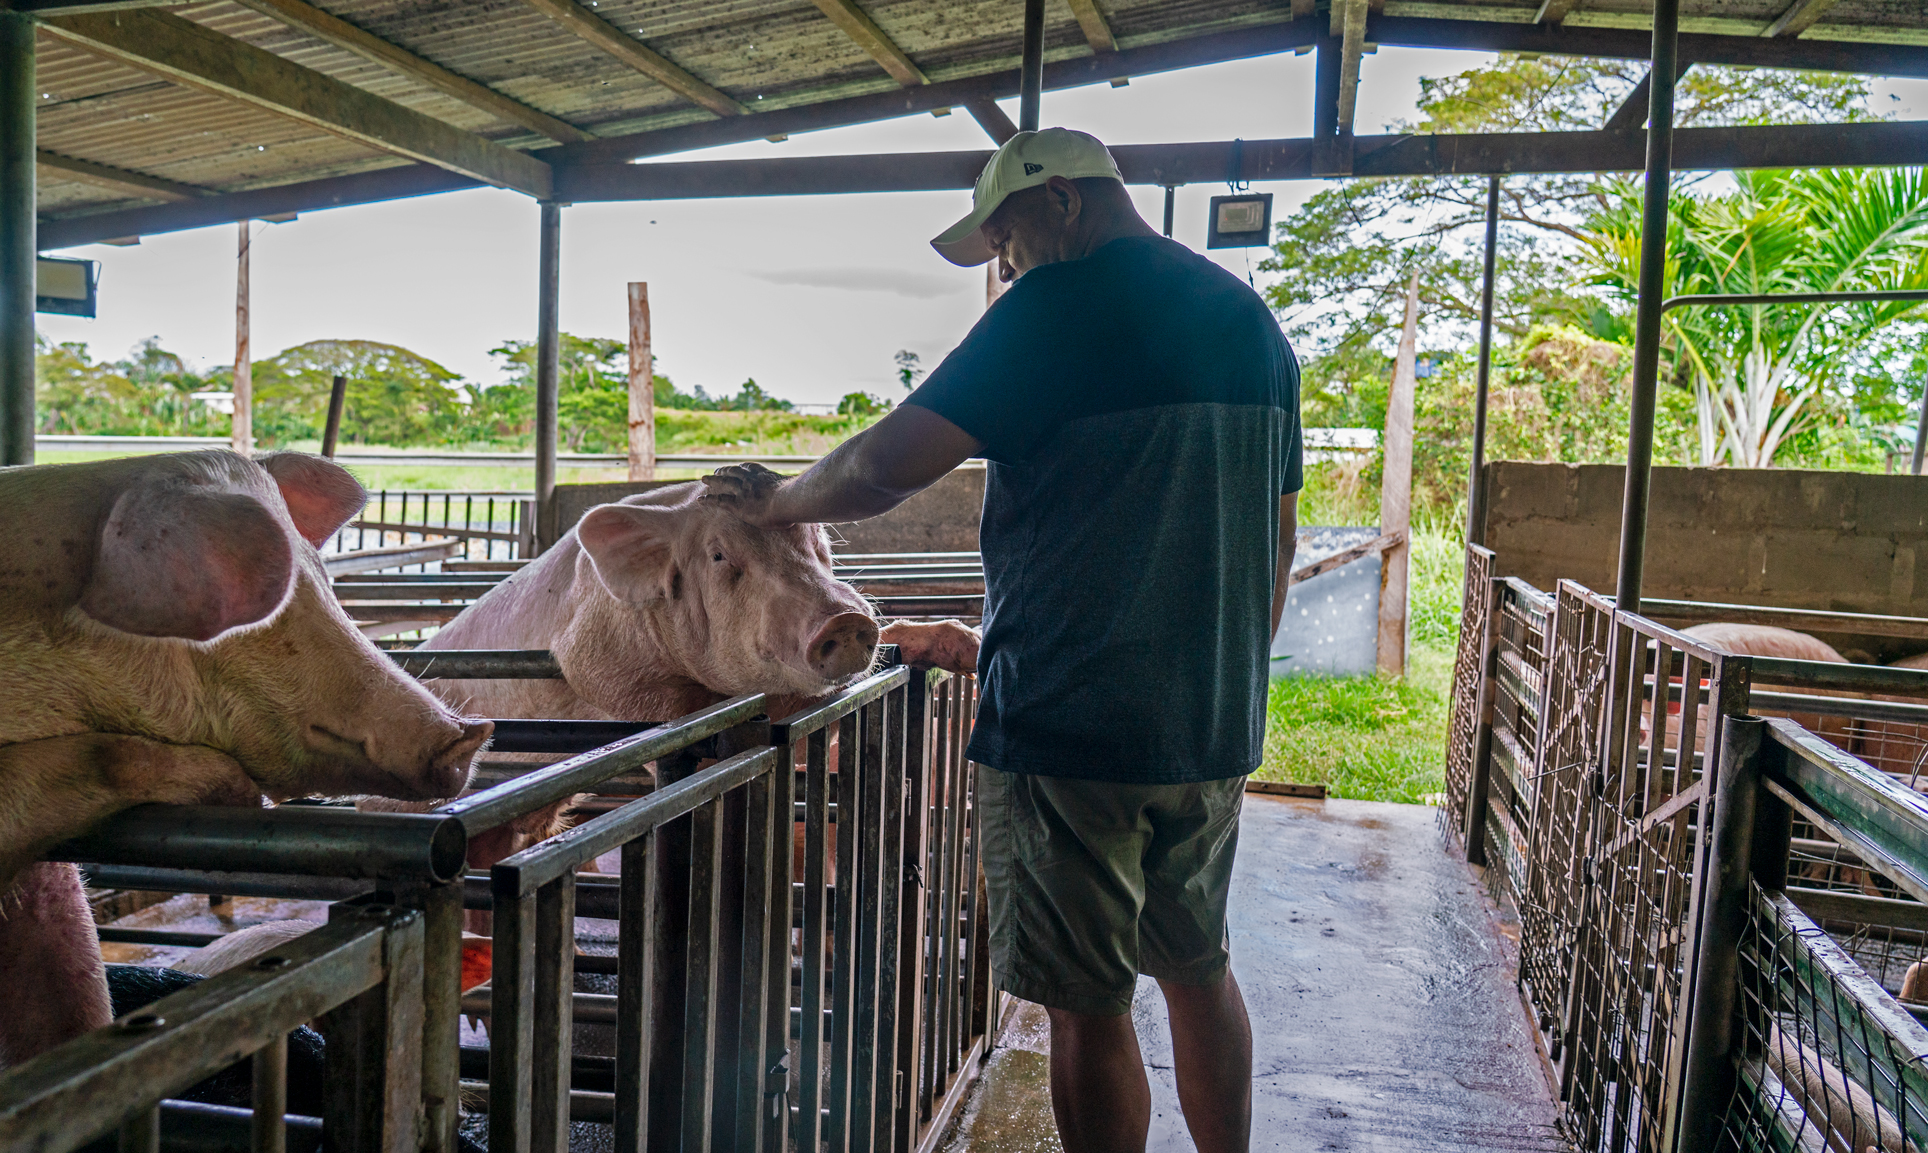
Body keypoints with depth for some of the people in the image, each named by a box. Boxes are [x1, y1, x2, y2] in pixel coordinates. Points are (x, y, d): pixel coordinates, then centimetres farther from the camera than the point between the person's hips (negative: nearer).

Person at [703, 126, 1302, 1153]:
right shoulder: (1253, 319, 13)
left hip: (1073, 726, -8)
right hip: (1216, 728, 8)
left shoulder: (1063, 304, -11)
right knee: (1198, 967, 21)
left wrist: (777, 501, 3)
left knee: (1086, 1003, 5)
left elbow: (887, 466, -16)